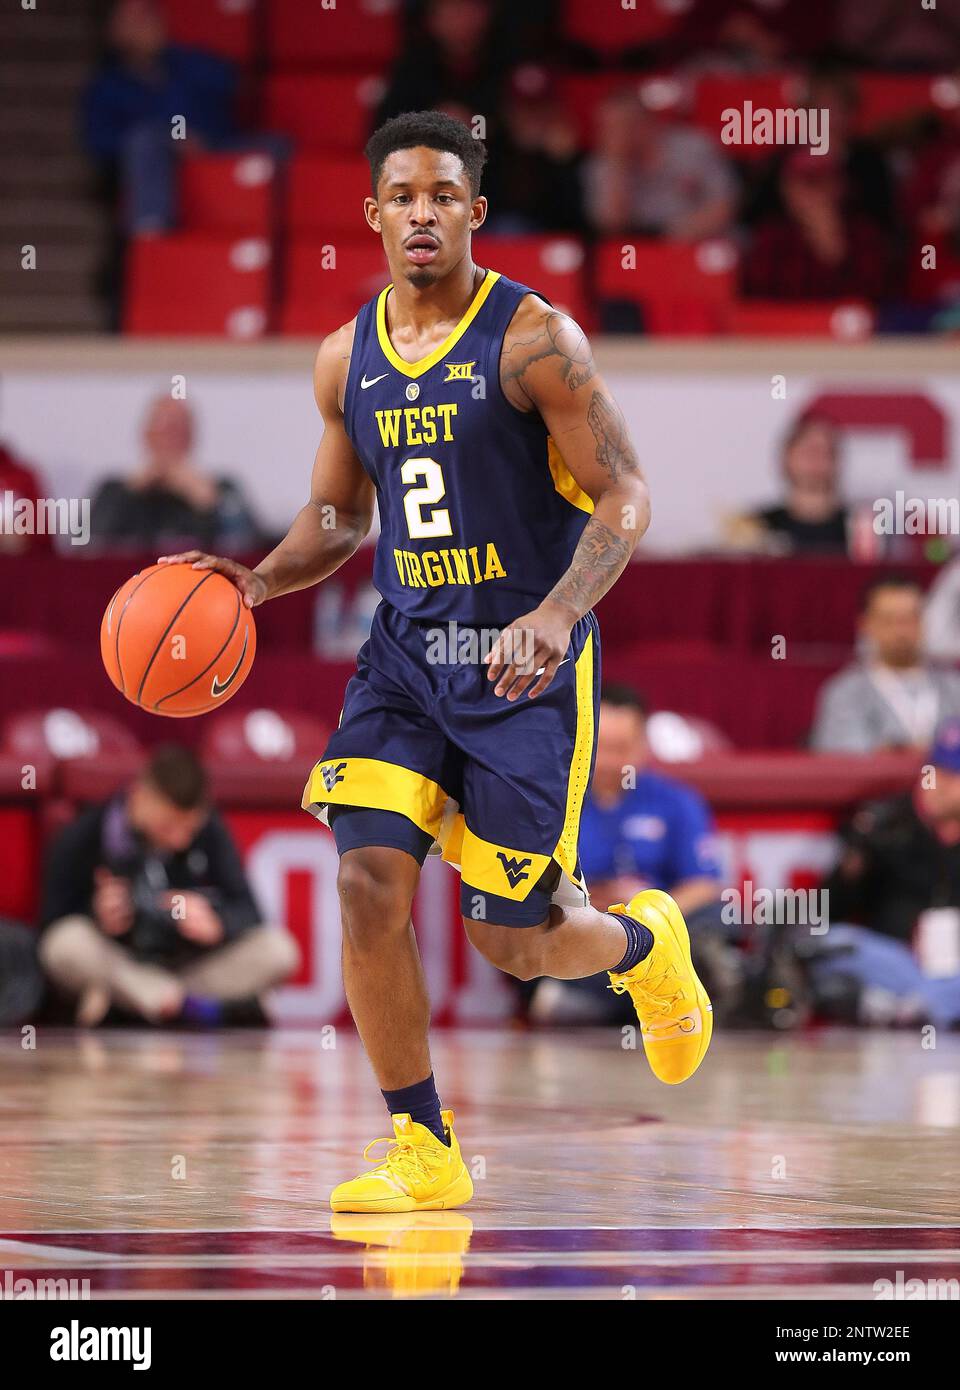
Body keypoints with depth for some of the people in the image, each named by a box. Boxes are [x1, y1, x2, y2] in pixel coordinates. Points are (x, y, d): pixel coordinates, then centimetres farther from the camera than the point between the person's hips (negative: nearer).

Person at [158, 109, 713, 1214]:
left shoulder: (533, 338, -12)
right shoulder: (347, 359, 6)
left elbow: (623, 498, -12)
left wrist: (557, 614, -29)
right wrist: (258, 580, -1)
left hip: (523, 668, -4)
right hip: (402, 655, 5)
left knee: (513, 940, -2)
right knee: (370, 884, -13)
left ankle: (645, 944, 35)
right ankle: (425, 1154, 0)